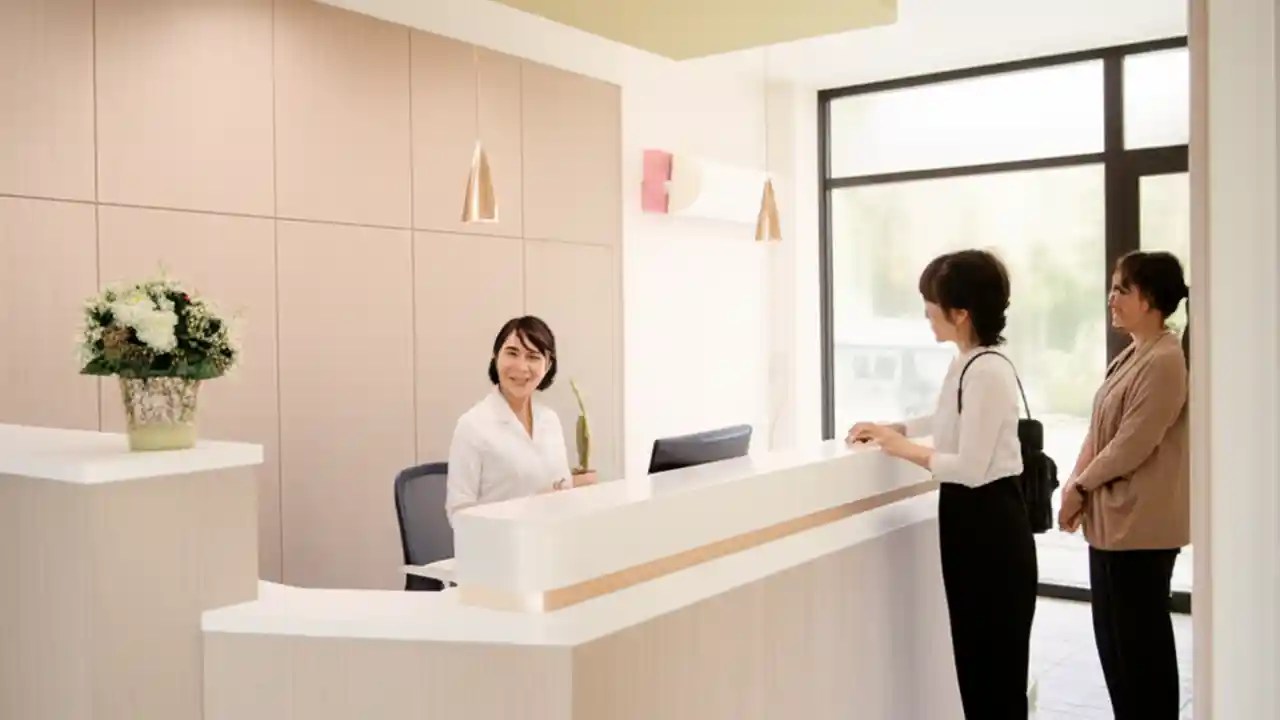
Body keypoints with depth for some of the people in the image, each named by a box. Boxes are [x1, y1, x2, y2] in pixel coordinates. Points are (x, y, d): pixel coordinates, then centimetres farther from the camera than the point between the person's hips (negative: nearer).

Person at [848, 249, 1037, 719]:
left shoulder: (987, 371, -21)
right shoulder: (965, 365, 10)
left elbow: (971, 468, -24)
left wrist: (906, 450, -11)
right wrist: (892, 428, 22)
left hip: (991, 525, -10)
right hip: (970, 521, 10)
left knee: (996, 670, 2)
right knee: (976, 663, 17)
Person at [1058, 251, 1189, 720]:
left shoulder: (1165, 360, -18)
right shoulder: (1132, 354, 13)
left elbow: (1133, 443, -20)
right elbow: (1101, 430, 14)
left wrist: (1081, 487, -11)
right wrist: (1077, 484, 3)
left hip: (1141, 521, -9)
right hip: (1114, 517, 9)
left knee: (1140, 636, 3)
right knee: (1115, 634, 16)